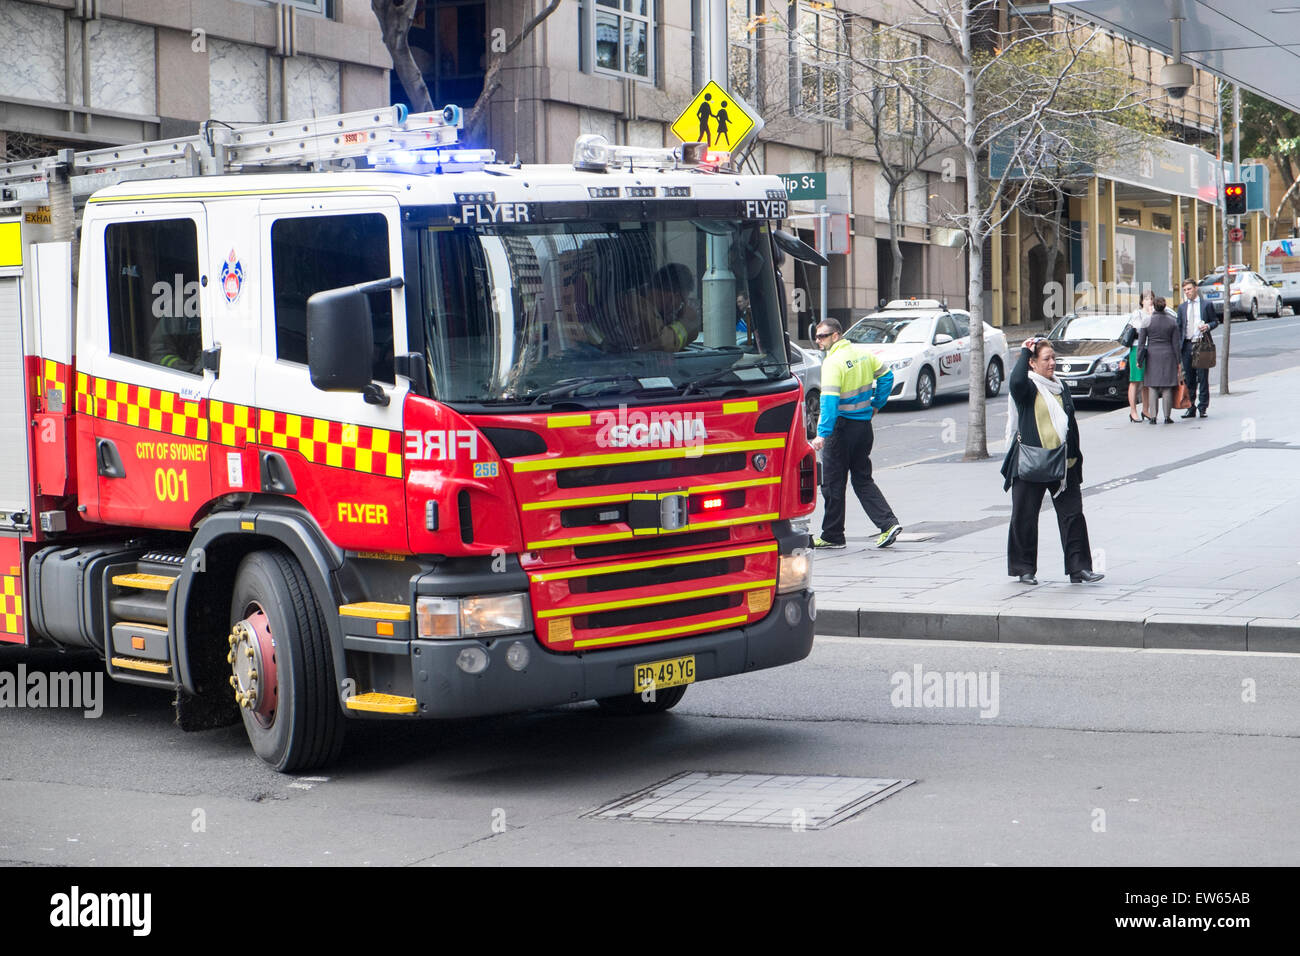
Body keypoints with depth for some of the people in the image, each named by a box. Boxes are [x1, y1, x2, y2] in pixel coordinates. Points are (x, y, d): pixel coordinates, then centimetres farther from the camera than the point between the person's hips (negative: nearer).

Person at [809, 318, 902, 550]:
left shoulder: (833, 362, -18)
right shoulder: (862, 352, 6)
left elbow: (829, 400, -26)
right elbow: (886, 376, 16)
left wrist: (822, 433, -30)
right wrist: (876, 404, 22)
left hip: (843, 426, -8)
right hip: (864, 425, 8)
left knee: (832, 483, 4)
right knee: (863, 480, 15)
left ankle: (832, 536, 10)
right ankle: (889, 524, 3)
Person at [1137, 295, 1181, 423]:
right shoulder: (1172, 321, -2)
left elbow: (1141, 342, -6)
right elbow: (1175, 344, -1)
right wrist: (1178, 361, 5)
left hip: (1152, 355, 0)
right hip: (1168, 355, 0)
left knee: (1153, 387, 3)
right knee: (1167, 388, 2)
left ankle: (1153, 417, -2)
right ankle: (1167, 417, 0)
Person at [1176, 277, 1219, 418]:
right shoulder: (1181, 308, 14)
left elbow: (1215, 321, 9)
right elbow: (1178, 327, 12)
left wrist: (1208, 326, -14)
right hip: (1187, 345, 3)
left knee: (1203, 378, -2)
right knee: (1189, 379, 6)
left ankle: (1203, 408, 3)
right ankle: (1191, 408, 12)